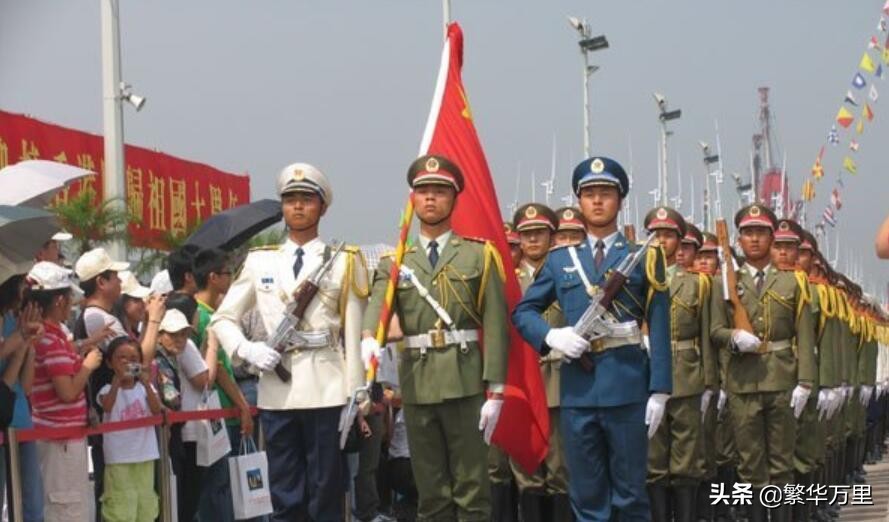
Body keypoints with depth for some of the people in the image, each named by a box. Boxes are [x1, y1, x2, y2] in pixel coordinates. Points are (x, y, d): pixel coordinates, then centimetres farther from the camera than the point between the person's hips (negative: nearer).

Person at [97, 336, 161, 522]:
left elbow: (156, 410, -12)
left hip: (145, 455, 4)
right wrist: (117, 380, -35)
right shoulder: (109, 389, -4)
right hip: (119, 458, -4)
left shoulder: (144, 388, 5)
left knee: (146, 503, 10)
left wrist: (147, 384, -24)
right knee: (120, 506, -4)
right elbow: (107, 407, -26)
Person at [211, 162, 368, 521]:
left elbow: (354, 336, 1)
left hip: (327, 392, -2)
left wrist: (356, 398, -4)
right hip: (276, 392, 2)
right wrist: (247, 350, -5)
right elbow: (223, 319, 15)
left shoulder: (345, 262, 5)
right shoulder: (259, 262, 11)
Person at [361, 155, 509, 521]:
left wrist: (494, 391, -7)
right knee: (430, 491, 8)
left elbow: (495, 326, 0)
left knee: (472, 489, 0)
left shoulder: (480, 256, 5)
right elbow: (378, 303, -8)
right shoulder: (395, 263, 11)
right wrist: (369, 337, -31)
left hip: (466, 382, -2)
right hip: (417, 384, 2)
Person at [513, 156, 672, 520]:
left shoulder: (643, 257, 4)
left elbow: (659, 329, 0)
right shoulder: (560, 259, 11)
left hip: (627, 388, -2)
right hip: (578, 389, 2)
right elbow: (523, 311, 13)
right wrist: (551, 336, -8)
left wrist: (659, 390, -7)